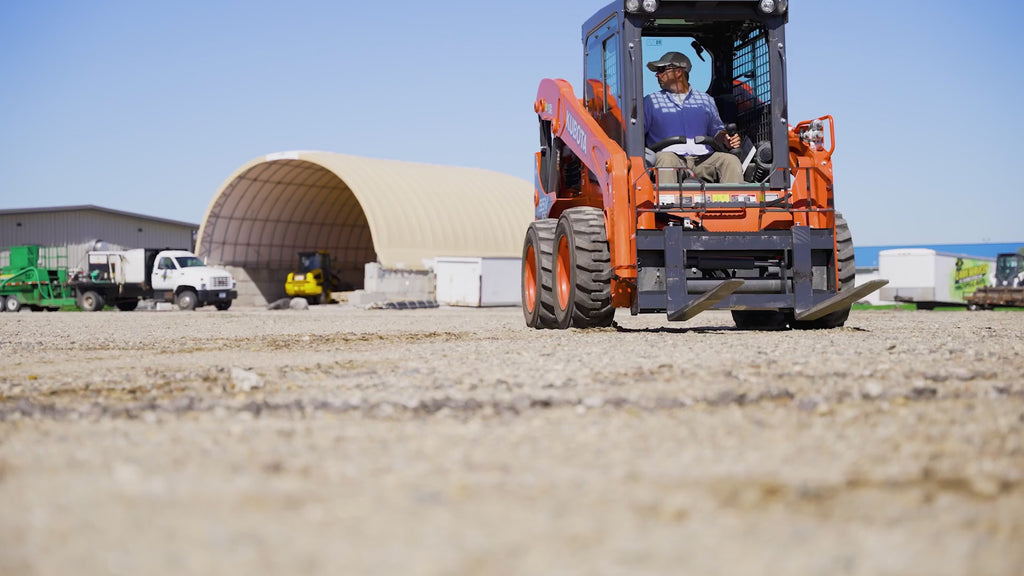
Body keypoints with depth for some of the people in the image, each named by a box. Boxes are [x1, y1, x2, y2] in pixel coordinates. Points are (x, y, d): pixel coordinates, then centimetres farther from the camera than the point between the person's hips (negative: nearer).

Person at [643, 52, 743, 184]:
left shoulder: (706, 100, 23)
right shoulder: (651, 101, 18)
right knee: (665, 159, -37)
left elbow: (716, 130, 24)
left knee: (731, 160, -24)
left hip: (703, 159, 2)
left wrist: (726, 141, 0)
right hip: (673, 156, -2)